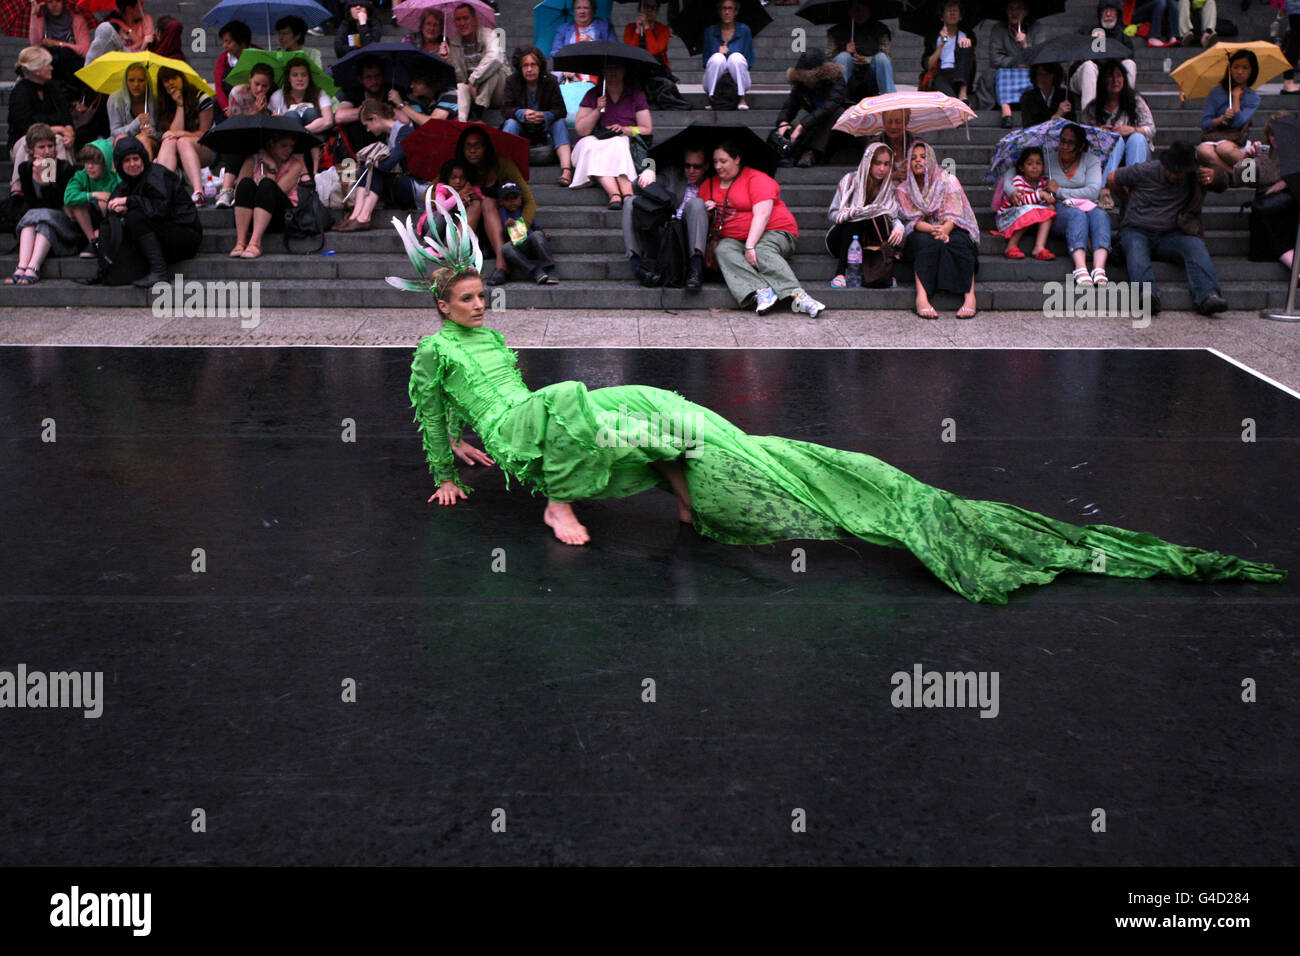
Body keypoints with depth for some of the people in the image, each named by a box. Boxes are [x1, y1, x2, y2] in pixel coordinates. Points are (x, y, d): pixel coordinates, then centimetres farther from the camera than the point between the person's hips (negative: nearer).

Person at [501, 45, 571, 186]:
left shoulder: (550, 81, -5)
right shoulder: (512, 81, -4)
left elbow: (561, 110, -12)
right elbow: (506, 108, -13)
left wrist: (544, 116, -34)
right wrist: (523, 114, -35)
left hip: (545, 126, 0)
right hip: (521, 129, 0)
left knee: (560, 123, -27)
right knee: (511, 122, -30)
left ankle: (566, 170, -46)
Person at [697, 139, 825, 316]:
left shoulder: (756, 179, -3)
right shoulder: (709, 184, 17)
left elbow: (762, 215, -15)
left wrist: (750, 247, -26)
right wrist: (706, 213, -1)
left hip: (774, 233, -4)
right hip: (733, 240, 5)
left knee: (762, 251, -37)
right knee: (723, 250, -29)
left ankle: (798, 297, -49)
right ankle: (761, 290, -48)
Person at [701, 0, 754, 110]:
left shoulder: (744, 30, 3)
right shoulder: (710, 31, 4)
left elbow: (750, 62, 3)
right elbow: (705, 62, 5)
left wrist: (729, 70, -12)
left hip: (737, 81, 0)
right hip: (715, 81, 0)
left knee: (736, 57, -29)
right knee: (717, 57, -29)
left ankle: (742, 99, -24)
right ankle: (711, 99, -24)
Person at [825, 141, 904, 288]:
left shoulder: (891, 187, 5)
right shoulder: (851, 180, -1)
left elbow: (896, 216, 0)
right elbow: (832, 214, -1)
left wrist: (899, 226, -25)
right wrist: (850, 214, -24)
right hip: (843, 236, -1)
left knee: (880, 217, -27)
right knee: (856, 218, -32)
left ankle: (889, 274, -36)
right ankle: (840, 274, -42)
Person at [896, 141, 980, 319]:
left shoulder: (948, 180, 6)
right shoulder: (904, 190, 9)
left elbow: (953, 215, -5)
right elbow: (912, 219, -4)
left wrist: (943, 230, -28)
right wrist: (932, 229, -27)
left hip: (951, 230, 0)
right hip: (921, 233, 0)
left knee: (957, 241, -35)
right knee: (927, 243, -36)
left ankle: (970, 296, -45)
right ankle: (922, 297, -53)